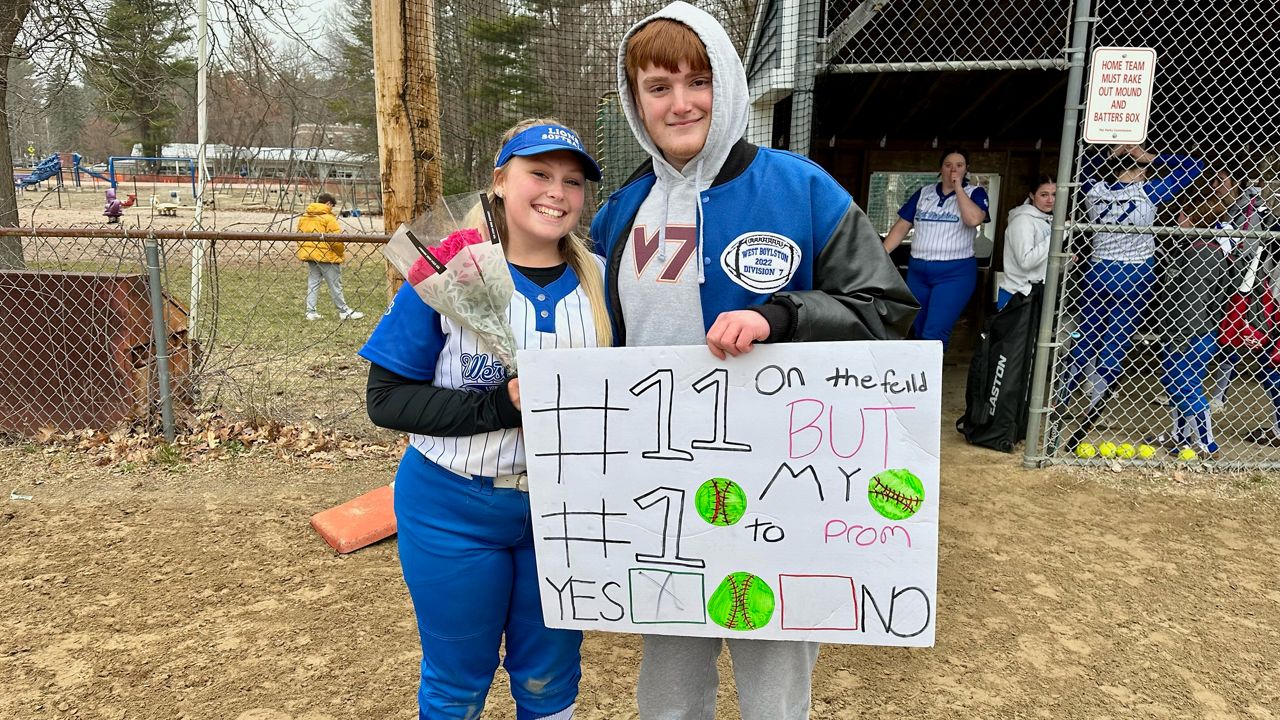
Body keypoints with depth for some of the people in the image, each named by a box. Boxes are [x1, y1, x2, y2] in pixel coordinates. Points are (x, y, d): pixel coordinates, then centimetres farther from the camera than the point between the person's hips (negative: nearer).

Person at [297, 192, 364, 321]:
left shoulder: (303, 217, 11)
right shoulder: (328, 217, -11)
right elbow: (336, 239, -17)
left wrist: (304, 250, 19)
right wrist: (342, 251, -2)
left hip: (309, 254, 6)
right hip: (326, 256, -6)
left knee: (312, 284, 11)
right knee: (335, 285, 2)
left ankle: (311, 311, 10)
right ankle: (344, 311, 10)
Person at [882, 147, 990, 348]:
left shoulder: (975, 193, 1)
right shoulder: (924, 193, 11)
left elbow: (974, 219, -20)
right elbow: (901, 227, 9)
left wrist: (958, 188, -11)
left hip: (954, 273, -4)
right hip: (917, 271, 4)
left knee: (934, 335, -14)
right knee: (918, 332, 12)